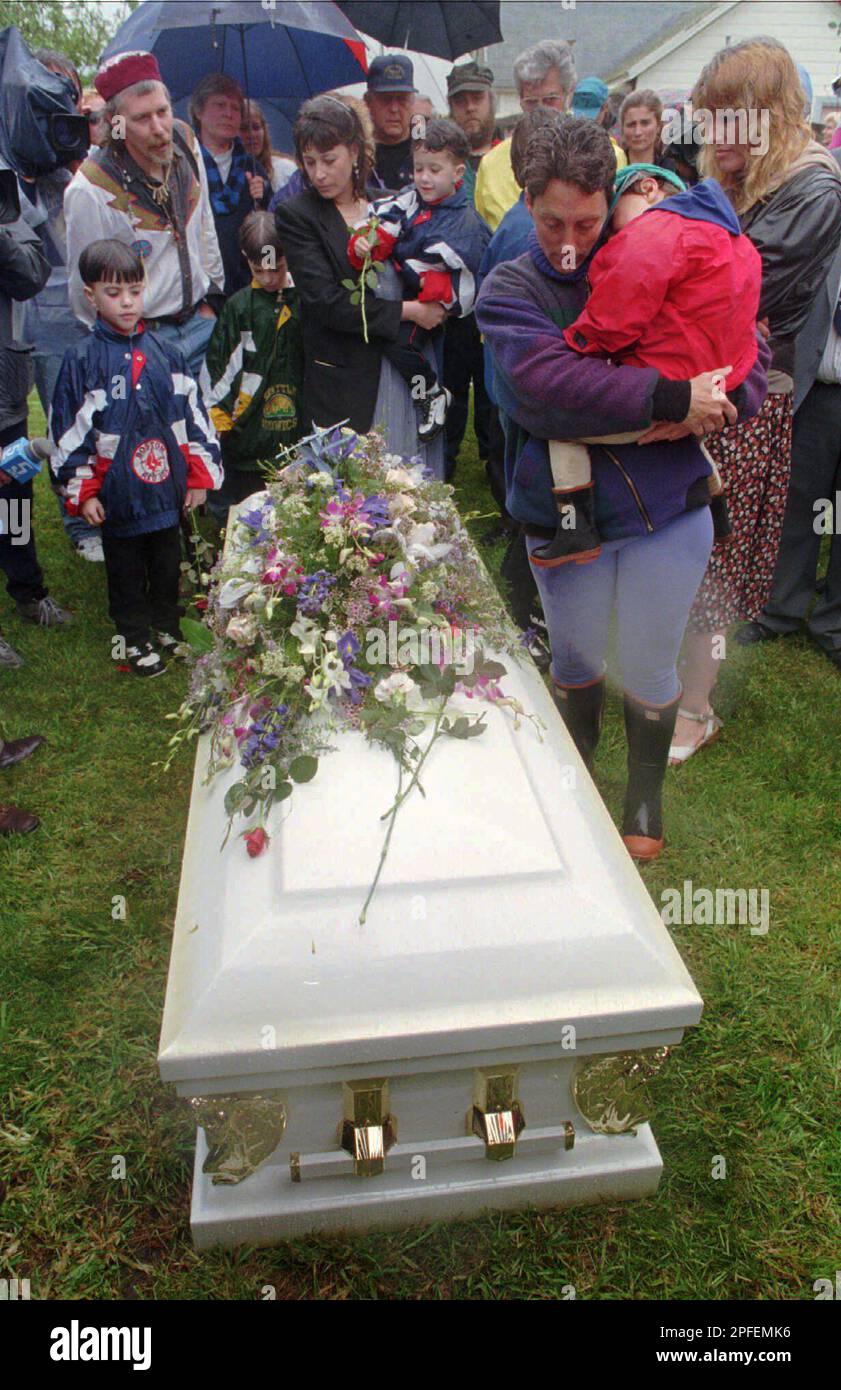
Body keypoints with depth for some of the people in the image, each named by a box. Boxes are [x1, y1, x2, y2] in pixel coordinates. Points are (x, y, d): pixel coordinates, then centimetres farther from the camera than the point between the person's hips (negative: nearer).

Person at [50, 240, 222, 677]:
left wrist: (199, 474, 6)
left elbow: (194, 415, 8)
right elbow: (68, 431, -5)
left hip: (167, 488, 3)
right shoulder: (81, 360, -7)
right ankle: (135, 638, 29)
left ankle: (167, 625, 39)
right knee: (126, 571, 12)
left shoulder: (166, 353, 3)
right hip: (117, 492, -3)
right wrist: (82, 491, -7)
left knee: (168, 563, 18)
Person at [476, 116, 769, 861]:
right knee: (575, 661, 17)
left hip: (669, 507, 1)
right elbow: (546, 385, -25)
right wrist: (672, 398, -30)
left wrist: (707, 408, -22)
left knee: (649, 670, 11)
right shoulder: (510, 289, -5)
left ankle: (647, 791, 37)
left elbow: (749, 354, -1)